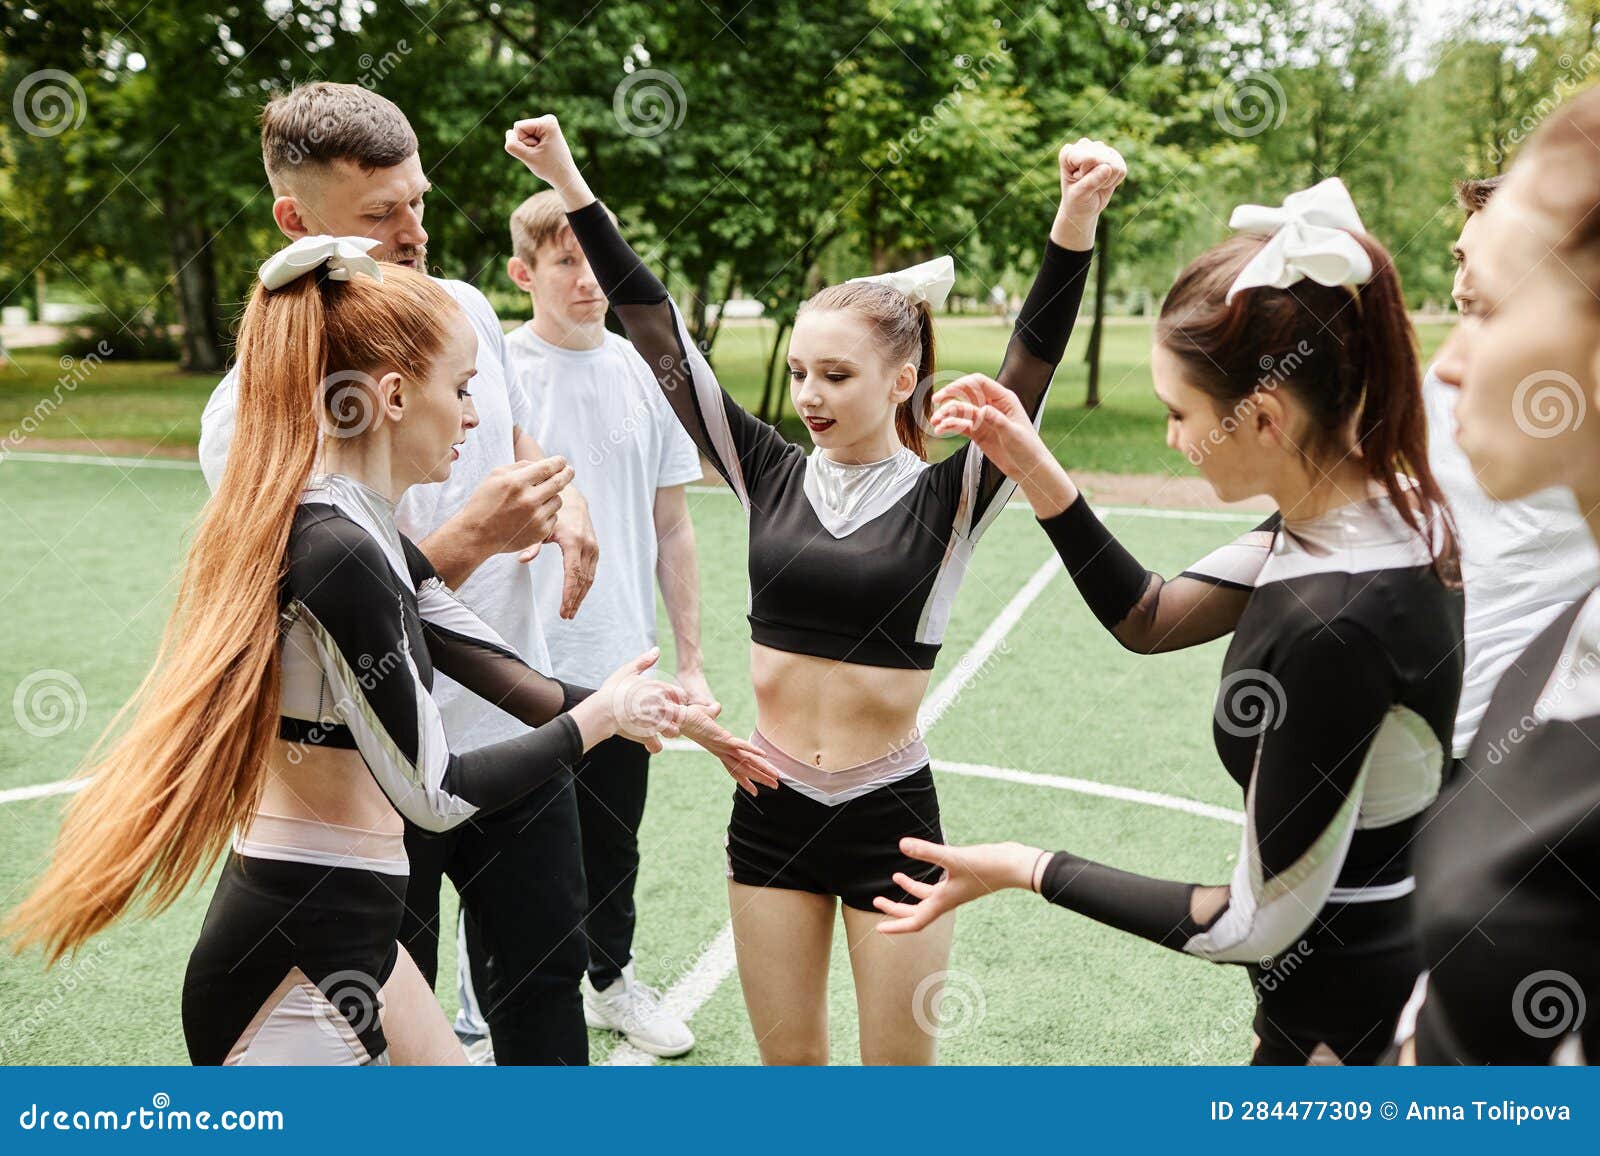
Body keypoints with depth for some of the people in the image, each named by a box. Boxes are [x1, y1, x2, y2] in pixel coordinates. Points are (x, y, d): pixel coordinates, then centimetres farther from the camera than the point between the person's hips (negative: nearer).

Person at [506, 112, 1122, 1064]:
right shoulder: (772, 476, 0)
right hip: (774, 810, 3)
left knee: (900, 1064, 10)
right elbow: (658, 330, -3)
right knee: (787, 1060, 15)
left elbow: (1034, 360, -21)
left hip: (890, 814, -3)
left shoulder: (948, 499, -7)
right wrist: (570, 183, -5)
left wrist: (1078, 217, -36)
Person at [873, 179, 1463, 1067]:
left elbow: (1257, 922, -23)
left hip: (1354, 1021, -8)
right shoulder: (1373, 507, -6)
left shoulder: (1335, 624, -32)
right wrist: (1038, 474, -8)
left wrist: (1026, 869, -14)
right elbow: (1148, 620, 5)